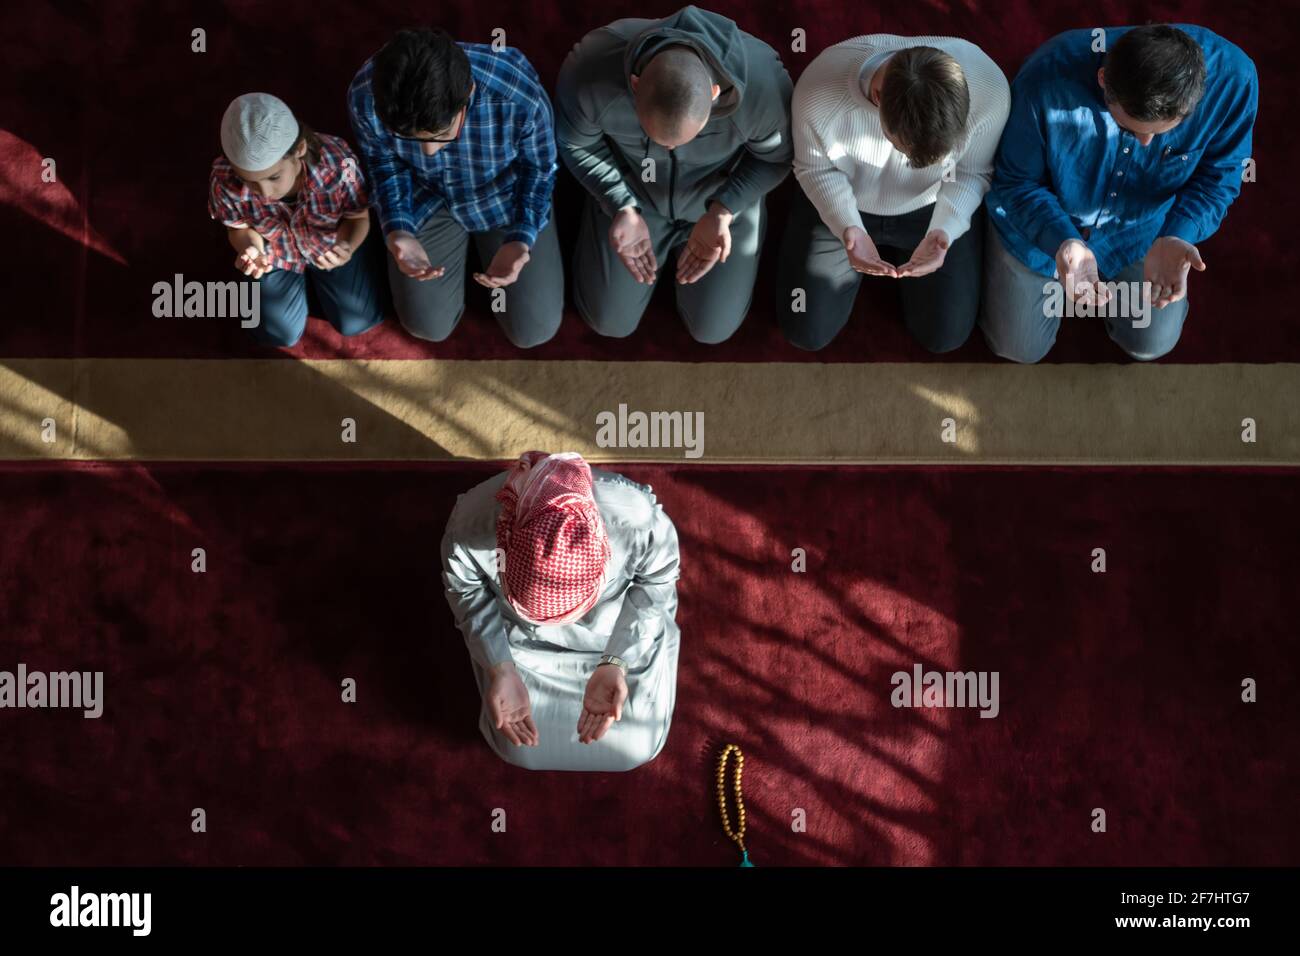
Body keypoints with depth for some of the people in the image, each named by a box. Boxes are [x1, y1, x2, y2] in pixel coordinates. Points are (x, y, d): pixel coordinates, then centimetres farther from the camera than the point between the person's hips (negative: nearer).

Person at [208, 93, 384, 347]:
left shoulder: (338, 165, -41)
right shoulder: (225, 182, -37)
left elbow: (358, 217, -19)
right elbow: (240, 229, -13)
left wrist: (348, 246, -43)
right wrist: (251, 249, -37)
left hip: (332, 243, 0)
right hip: (275, 252, 1)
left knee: (356, 323, 1)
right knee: (281, 336, 2)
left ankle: (318, 275, 31)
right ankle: (301, 277, 32)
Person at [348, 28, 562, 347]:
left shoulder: (520, 97, -41)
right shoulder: (365, 96, -35)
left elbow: (539, 170, -17)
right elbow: (385, 164, -10)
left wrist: (521, 240, -33)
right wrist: (398, 231, -28)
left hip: (506, 196, -1)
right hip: (427, 198, 1)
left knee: (533, 329, 1)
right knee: (429, 325, 4)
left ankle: (483, 242, 29)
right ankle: (464, 241, 32)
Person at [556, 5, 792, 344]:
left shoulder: (761, 81, -39)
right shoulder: (591, 69, -38)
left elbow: (775, 157, -16)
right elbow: (575, 143, -14)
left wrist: (723, 213, -30)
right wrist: (622, 209, -26)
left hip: (726, 199, 0)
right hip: (630, 193, 1)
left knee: (712, 328, 8)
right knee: (610, 321, 8)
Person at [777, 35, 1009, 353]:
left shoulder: (989, 90, -36)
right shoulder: (819, 92, -39)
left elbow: (973, 174, -15)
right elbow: (816, 169, -16)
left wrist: (944, 231, -35)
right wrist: (849, 229, -34)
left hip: (934, 209, 0)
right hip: (840, 205, 0)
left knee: (945, 334, 0)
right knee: (806, 331, 0)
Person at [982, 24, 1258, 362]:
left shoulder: (1232, 78, -34)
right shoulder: (1047, 79, -40)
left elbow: (1216, 179, -17)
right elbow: (1016, 183, -24)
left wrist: (1176, 238, -38)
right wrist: (1064, 243, -45)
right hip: (1039, 219, -1)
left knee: (1151, 343, 12)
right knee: (1019, 347, 8)